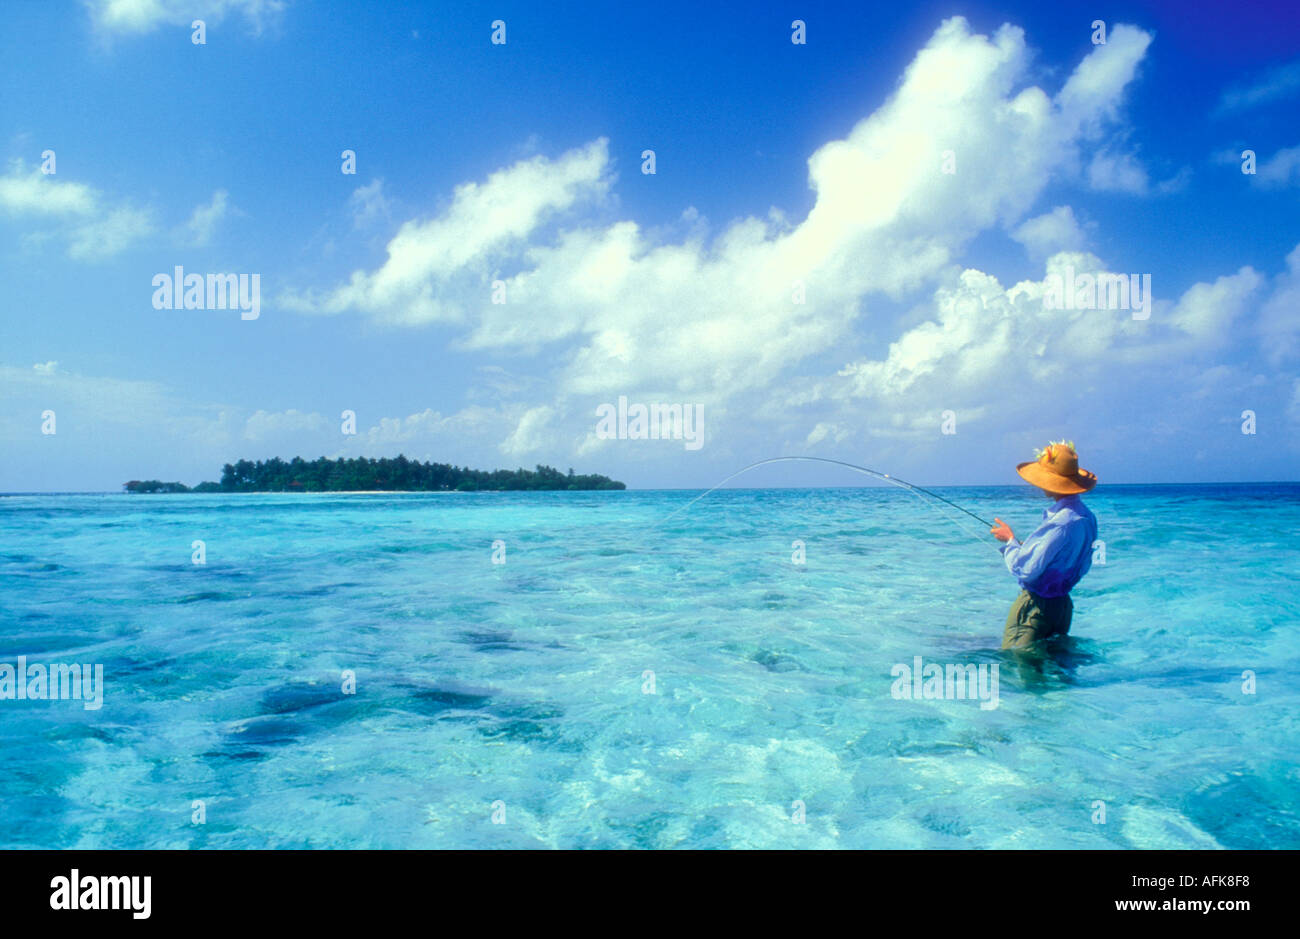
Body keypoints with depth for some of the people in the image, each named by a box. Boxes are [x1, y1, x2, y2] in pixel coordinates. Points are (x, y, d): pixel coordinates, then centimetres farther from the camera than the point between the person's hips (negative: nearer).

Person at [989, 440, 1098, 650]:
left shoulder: (1060, 523, -25)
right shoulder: (1086, 516, 6)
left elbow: (1026, 571, -24)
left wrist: (1010, 540, -8)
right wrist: (1027, 546, 11)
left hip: (1036, 607, -10)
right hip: (1062, 604, 10)